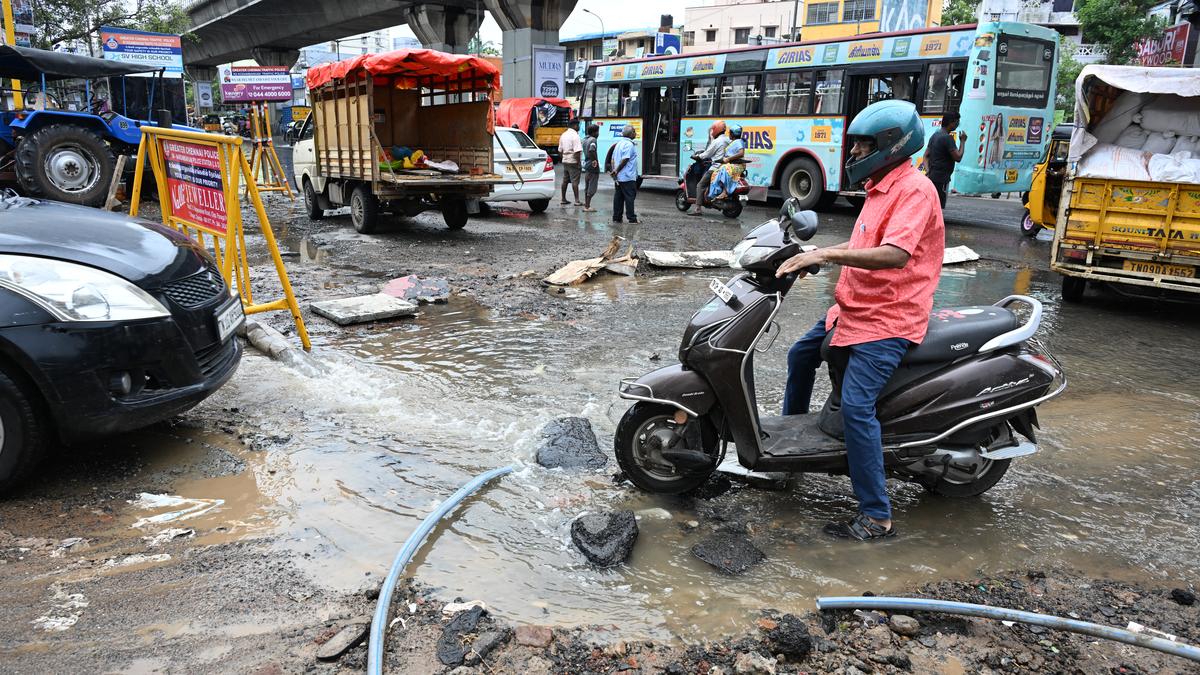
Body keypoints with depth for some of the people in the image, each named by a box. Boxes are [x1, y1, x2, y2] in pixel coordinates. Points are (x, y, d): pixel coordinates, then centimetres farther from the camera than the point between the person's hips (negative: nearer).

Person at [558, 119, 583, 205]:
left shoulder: (563, 135, 12)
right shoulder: (575, 135, -14)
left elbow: (560, 150, 16)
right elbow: (577, 151, -21)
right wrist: (578, 162, -17)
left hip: (565, 161, 8)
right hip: (573, 161, -8)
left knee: (565, 180, 12)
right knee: (575, 181, -6)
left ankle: (563, 199, 16)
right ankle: (577, 200, -6)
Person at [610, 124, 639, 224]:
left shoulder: (619, 143, 15)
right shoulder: (629, 144, -14)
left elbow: (613, 158, 13)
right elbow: (624, 160, -20)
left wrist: (614, 170, 4)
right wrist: (616, 171, -12)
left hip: (619, 177, 9)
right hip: (627, 177, -9)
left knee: (618, 197, 10)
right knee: (629, 197, -3)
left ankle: (616, 217, 11)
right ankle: (631, 218, 0)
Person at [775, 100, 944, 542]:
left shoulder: (913, 189, -17)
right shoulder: (879, 187, 14)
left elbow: (895, 254, -31)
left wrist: (827, 255, -32)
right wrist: (815, 254, 10)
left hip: (887, 319, -11)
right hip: (853, 307, 11)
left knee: (856, 407, -20)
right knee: (800, 356, 24)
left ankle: (877, 517, -11)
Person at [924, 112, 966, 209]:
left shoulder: (935, 135, 14)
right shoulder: (947, 138, -15)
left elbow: (926, 155, 14)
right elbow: (958, 157, -17)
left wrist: (928, 171, 4)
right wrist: (962, 141, -5)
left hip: (932, 176, 10)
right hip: (941, 179, -10)